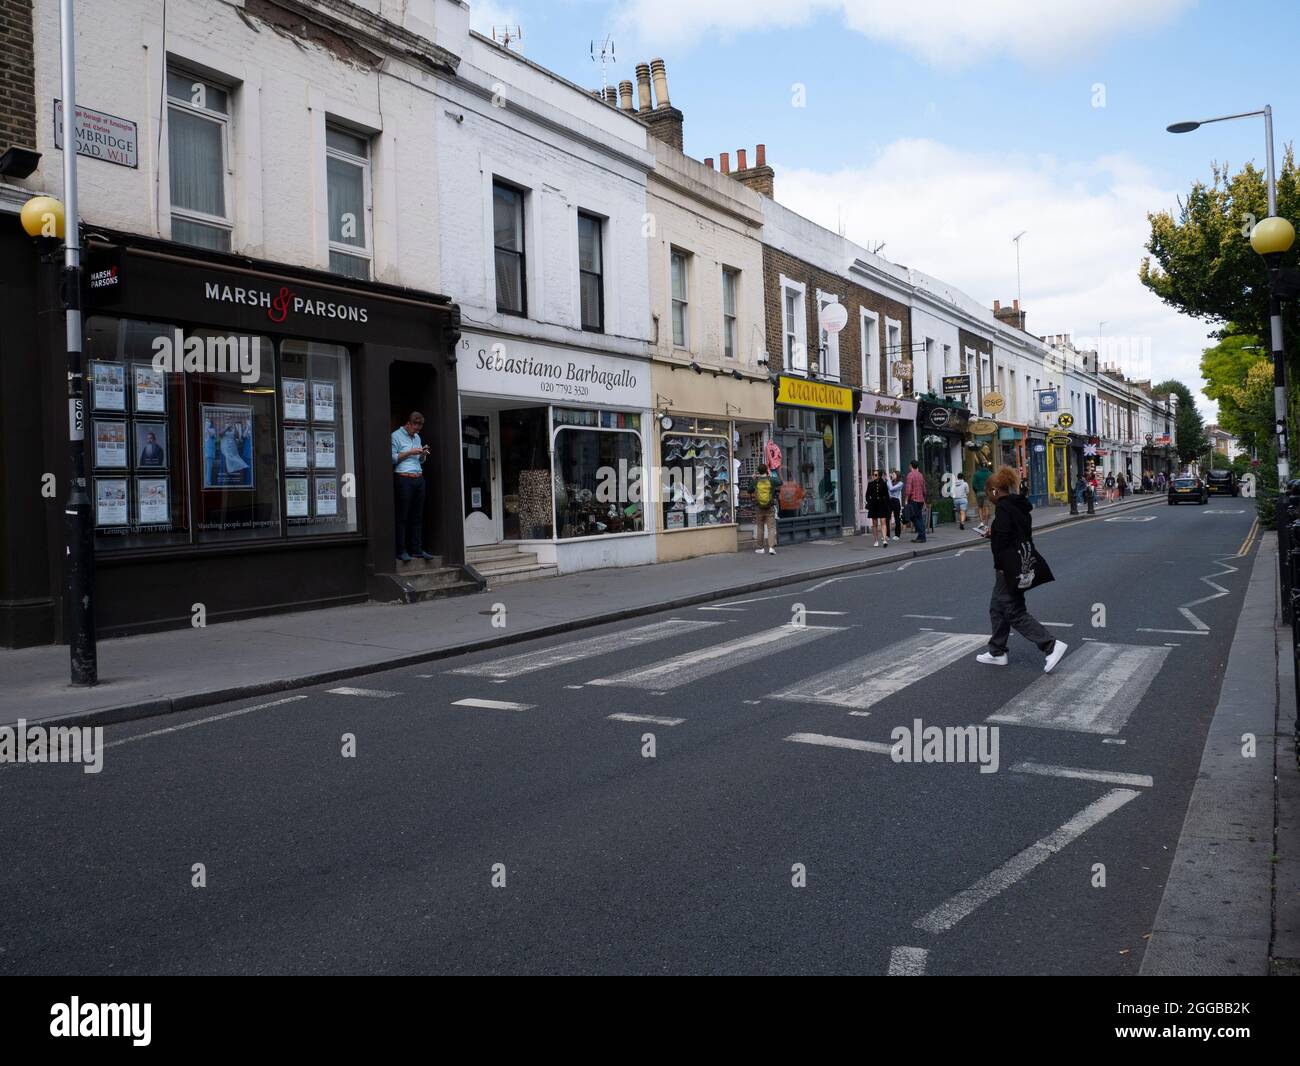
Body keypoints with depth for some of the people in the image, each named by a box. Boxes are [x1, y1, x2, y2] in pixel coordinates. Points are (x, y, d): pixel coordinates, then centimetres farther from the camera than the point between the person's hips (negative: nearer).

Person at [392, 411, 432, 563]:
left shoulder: (417, 437, 20)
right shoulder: (396, 436, -1)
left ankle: (417, 549, 10)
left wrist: (423, 454, 5)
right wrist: (410, 452, -11)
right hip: (403, 479, -7)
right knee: (402, 517, -6)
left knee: (417, 516, 6)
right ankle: (401, 551, -4)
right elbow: (392, 458, -9)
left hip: (419, 479, 7)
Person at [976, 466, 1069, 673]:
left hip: (1010, 568, -10)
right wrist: (992, 534, 21)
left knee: (1014, 612, -4)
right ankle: (997, 652, 23)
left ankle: (1051, 645, -9)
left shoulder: (1003, 507, -17)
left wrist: (999, 566, -16)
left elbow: (1002, 539, -22)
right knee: (998, 607, 17)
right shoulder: (1019, 505, 12)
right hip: (1023, 563, 10)